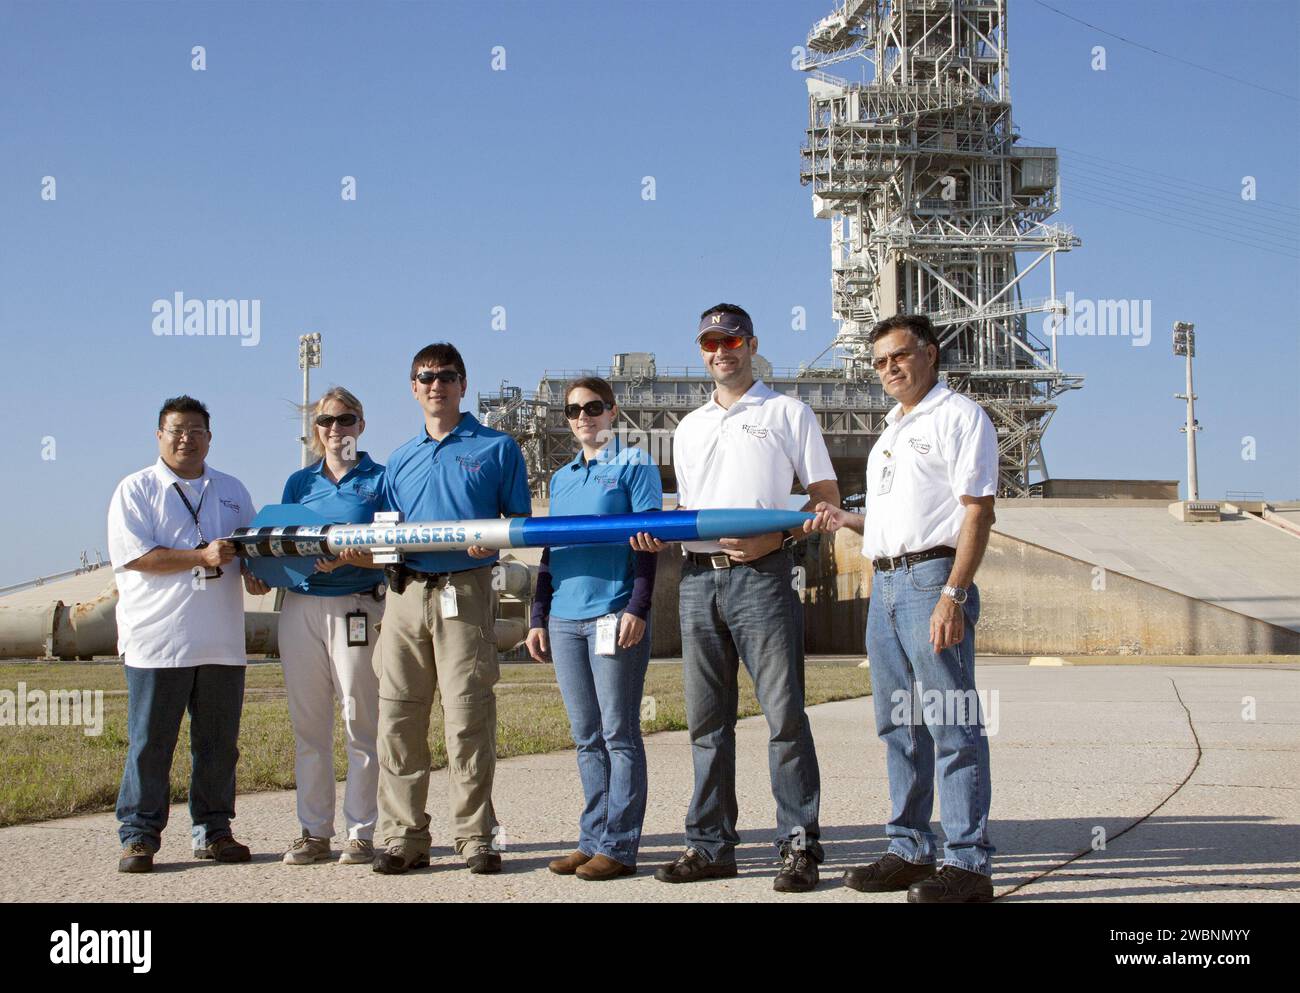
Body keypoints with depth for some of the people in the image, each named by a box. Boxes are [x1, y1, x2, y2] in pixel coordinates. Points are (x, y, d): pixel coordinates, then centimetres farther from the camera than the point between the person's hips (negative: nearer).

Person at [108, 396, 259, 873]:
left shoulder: (232, 491, 18)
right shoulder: (136, 490, 3)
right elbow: (131, 555, -9)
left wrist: (256, 572, 1)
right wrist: (202, 557, -14)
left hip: (222, 643, 4)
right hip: (157, 639, -4)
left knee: (218, 742, 8)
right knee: (150, 743, -2)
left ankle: (212, 831, 17)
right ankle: (139, 836, 6)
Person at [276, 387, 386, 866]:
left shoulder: (379, 479, 5)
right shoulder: (299, 482, 17)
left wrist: (348, 558, -21)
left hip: (355, 607, -4)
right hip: (300, 606, 4)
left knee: (360, 723, -3)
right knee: (308, 725, 5)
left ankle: (360, 833, 3)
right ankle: (313, 832, 12)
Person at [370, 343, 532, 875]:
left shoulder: (497, 448, 8)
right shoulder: (400, 460, 20)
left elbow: (521, 523, 6)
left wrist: (491, 540, -16)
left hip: (466, 590, -4)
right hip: (405, 592, 4)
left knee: (467, 716, -6)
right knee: (398, 716, 2)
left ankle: (476, 836, 1)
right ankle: (403, 837, 9)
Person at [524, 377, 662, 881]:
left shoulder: (634, 465, 2)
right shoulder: (561, 478, 20)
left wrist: (638, 608, -15)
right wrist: (539, 618, 15)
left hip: (614, 614, -6)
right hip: (566, 620, 6)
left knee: (619, 734, -3)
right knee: (587, 738, 9)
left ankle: (618, 846, 1)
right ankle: (592, 839, 14)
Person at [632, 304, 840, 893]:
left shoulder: (787, 413, 6)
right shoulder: (689, 427, 22)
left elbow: (827, 498, 2)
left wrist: (780, 537, -14)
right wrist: (659, 533, 4)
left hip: (760, 575, -5)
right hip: (698, 578, 6)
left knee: (783, 712, -8)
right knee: (707, 721, 8)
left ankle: (799, 845, -3)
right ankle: (710, 845, 14)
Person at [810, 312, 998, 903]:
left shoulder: (957, 416, -4)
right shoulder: (891, 432, 23)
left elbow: (977, 512, -13)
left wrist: (953, 595, -22)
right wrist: (845, 521, 10)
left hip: (932, 577, -9)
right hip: (884, 583, 9)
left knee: (951, 724, -8)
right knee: (899, 726, 11)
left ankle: (968, 861, -5)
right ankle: (910, 850, 19)